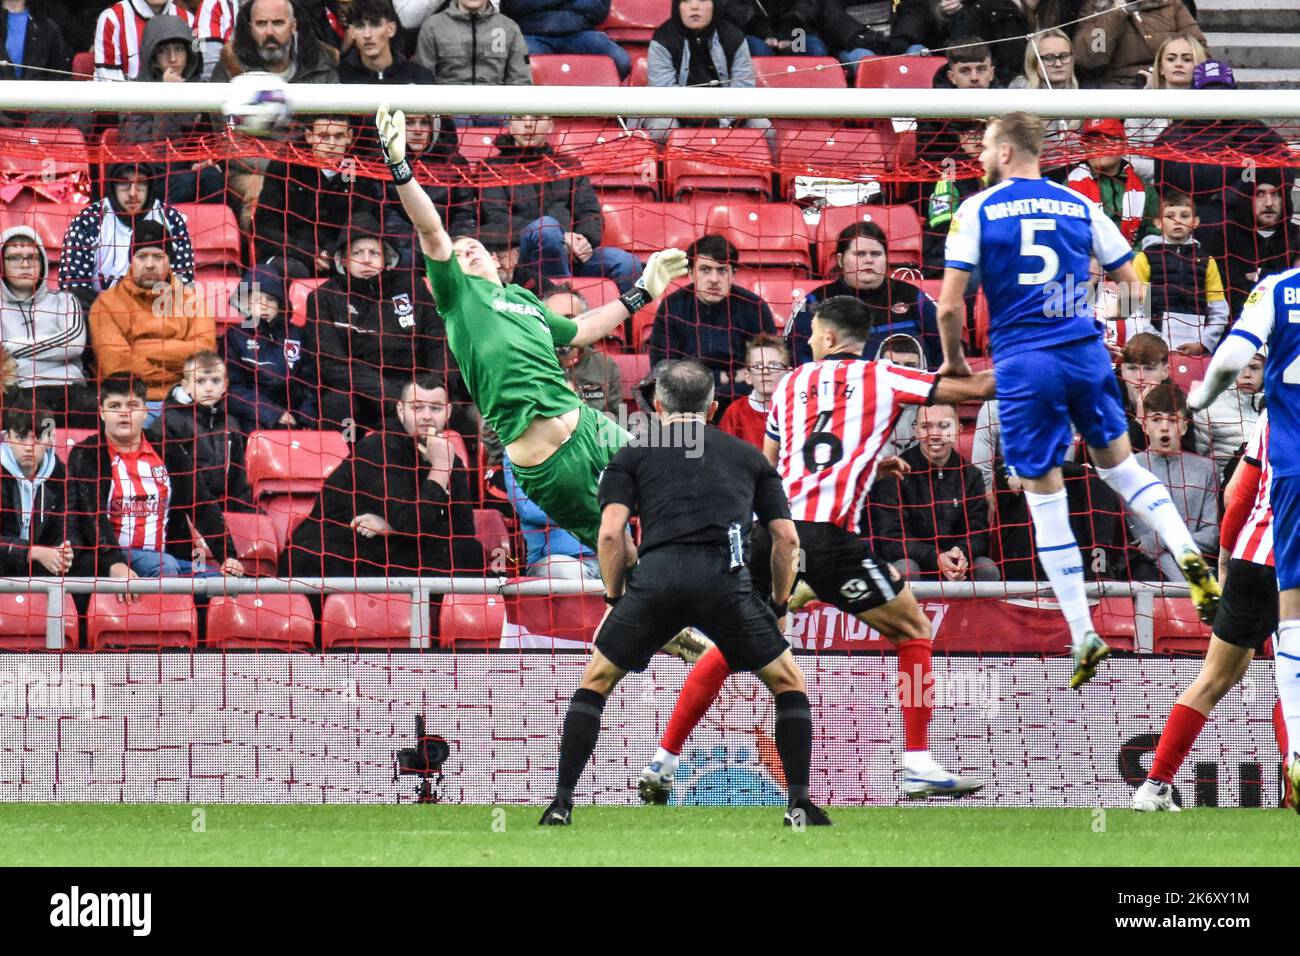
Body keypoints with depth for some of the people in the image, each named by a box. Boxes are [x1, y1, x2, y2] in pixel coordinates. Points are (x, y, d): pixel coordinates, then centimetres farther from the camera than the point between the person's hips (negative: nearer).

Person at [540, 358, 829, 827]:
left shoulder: (633, 455, 22)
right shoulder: (748, 455, 27)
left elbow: (611, 532, 7)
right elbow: (787, 538, 19)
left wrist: (615, 599, 18)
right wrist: (778, 606, 30)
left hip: (657, 576, 0)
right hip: (727, 578, 0)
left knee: (595, 682, 20)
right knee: (789, 683, 20)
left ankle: (561, 805, 13)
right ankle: (800, 804, 10)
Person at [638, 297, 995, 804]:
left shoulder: (791, 383, 21)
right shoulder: (881, 378, 9)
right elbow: (975, 388, 8)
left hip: (773, 528, 4)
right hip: (829, 534, -4)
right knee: (912, 632, 11)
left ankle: (662, 764, 14)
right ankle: (919, 767, 3)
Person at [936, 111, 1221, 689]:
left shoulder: (977, 210, -2)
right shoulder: (1079, 206, 8)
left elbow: (950, 305, -6)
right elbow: (1130, 284, 11)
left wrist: (954, 362, 11)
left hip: (1022, 362, -3)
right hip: (1086, 352, 3)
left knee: (1044, 496, 4)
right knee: (1118, 462, 20)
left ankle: (1083, 635, 3)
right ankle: (1189, 556, -4)